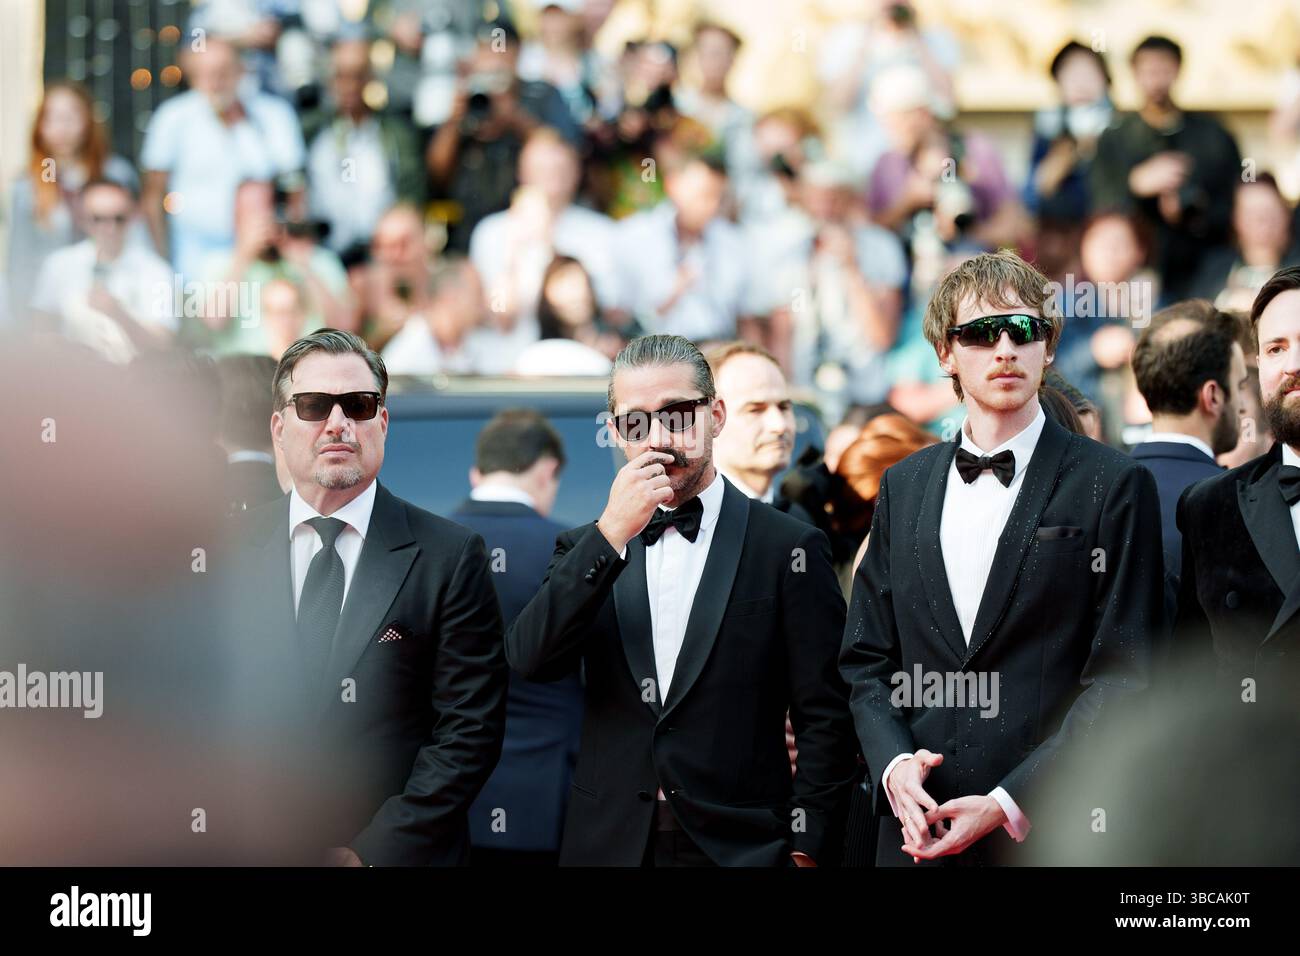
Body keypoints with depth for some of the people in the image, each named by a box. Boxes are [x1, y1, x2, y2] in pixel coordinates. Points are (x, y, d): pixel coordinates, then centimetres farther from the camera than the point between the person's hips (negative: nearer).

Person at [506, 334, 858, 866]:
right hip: (609, 845, 3)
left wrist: (808, 849, -10)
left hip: (742, 846, -3)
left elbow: (824, 721, -3)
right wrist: (610, 534, -16)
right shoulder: (586, 548, 8)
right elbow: (531, 660, -8)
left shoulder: (788, 547, -1)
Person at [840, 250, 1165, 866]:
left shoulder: (1114, 486, -2)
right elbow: (867, 659, 14)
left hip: (1050, 830, -4)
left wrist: (1008, 804, -15)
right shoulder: (903, 487, 13)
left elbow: (1122, 676, -7)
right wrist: (894, 763, -5)